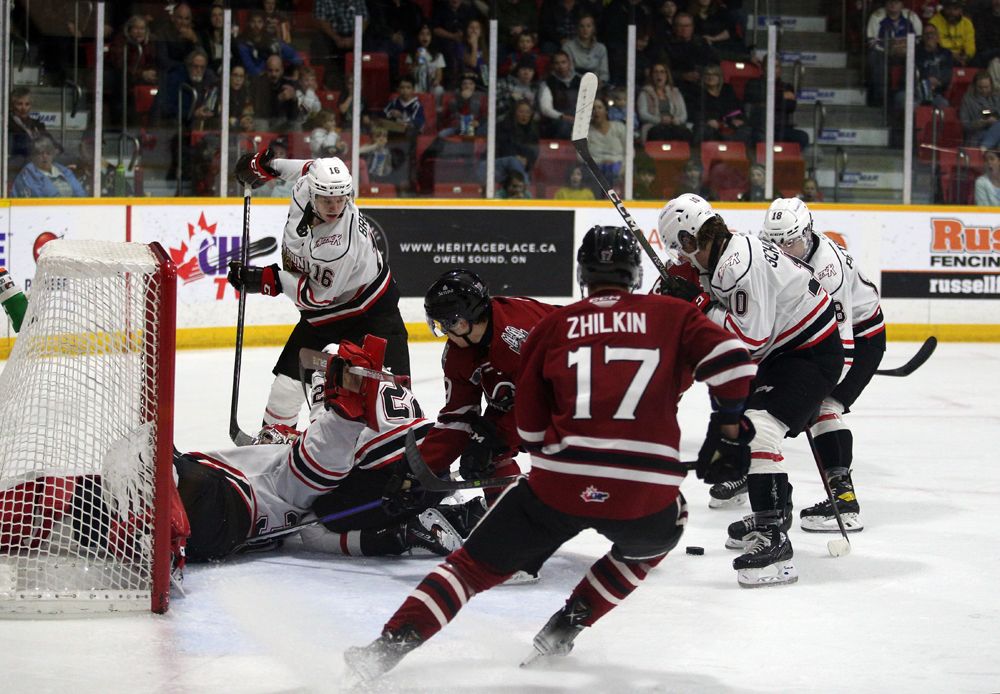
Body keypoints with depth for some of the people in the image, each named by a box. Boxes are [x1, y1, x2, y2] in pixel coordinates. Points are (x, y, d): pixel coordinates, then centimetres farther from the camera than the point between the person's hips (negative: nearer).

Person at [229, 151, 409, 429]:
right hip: (321, 313, 6)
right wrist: (268, 165, 15)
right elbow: (310, 168, 7)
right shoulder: (304, 187, -20)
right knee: (288, 378, 2)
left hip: (370, 308, -6)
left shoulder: (341, 244, -38)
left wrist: (270, 280, -24)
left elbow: (318, 296, -26)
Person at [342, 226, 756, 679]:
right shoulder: (671, 316, 11)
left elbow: (530, 426, 16)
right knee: (653, 539, 34)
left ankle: (392, 643, -3)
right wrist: (728, 433, 8)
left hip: (558, 486, 0)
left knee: (476, 563, 13)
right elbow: (729, 357, -3)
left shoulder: (552, 327, 14)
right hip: (646, 494, 0)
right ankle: (564, 628, 22)